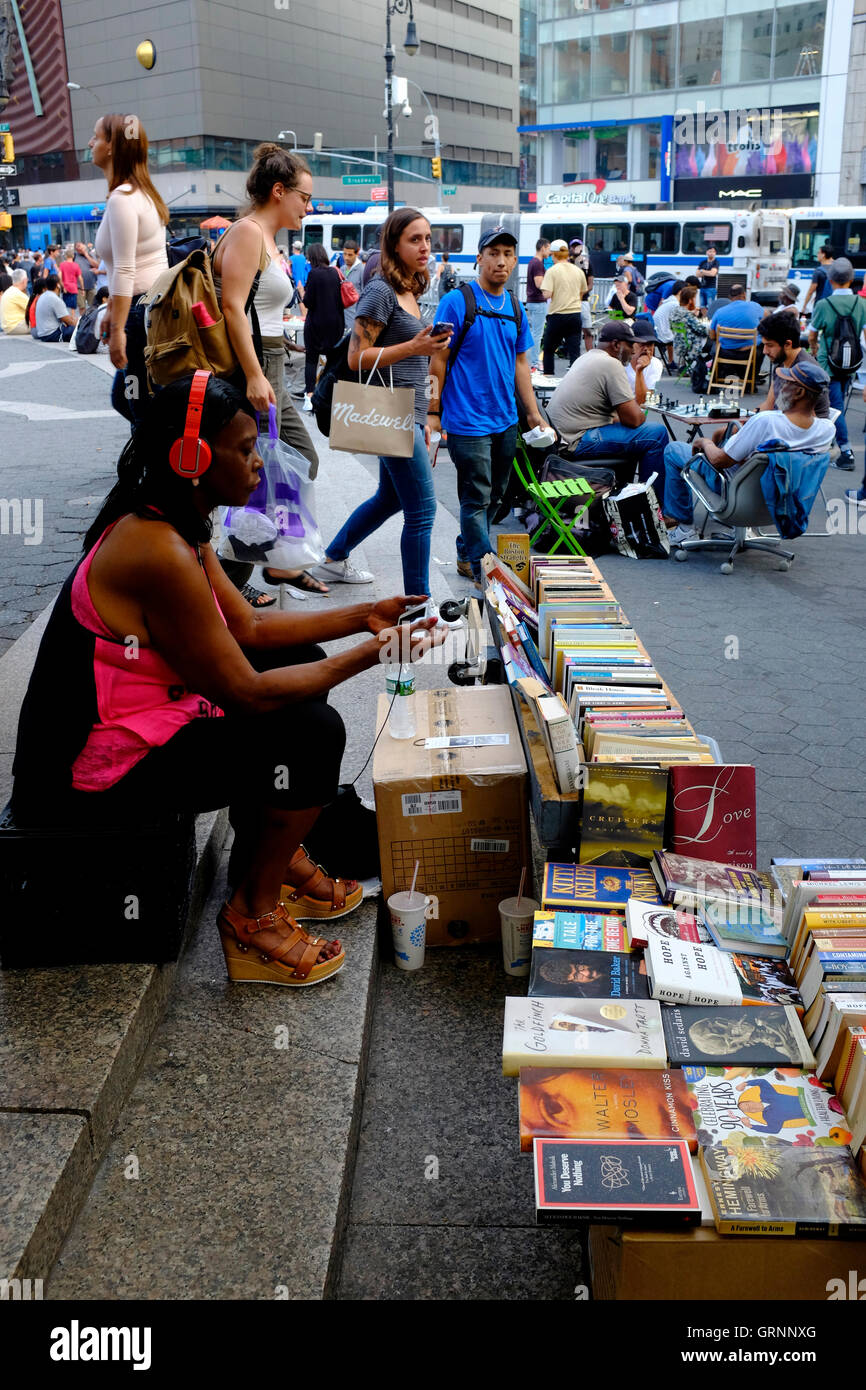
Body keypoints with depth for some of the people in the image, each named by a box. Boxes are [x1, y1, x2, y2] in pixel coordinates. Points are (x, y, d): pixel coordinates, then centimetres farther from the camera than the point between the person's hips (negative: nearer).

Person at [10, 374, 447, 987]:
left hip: (127, 726, 11)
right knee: (313, 731, -18)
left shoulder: (175, 524, 4)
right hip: (89, 781, -11)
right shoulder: (160, 554, -28)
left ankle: (275, 859, 22)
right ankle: (253, 918, 1)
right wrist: (368, 656, -15)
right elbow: (246, 694, -24)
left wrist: (363, 617, 5)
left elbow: (249, 626, 10)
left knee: (299, 660, 14)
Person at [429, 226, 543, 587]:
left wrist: (533, 413, 13)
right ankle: (483, 571, 6)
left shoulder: (515, 307, 11)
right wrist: (433, 412, -12)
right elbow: (438, 359, -8)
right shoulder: (457, 302, -8)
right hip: (468, 421, -7)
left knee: (494, 495, 16)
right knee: (477, 499, -4)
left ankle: (466, 554, 33)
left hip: (506, 421, 7)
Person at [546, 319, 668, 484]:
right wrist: (642, 415, 6)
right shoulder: (611, 364, -14)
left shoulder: (587, 357, 17)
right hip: (577, 442, -11)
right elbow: (633, 419, -16)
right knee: (657, 434, -9)